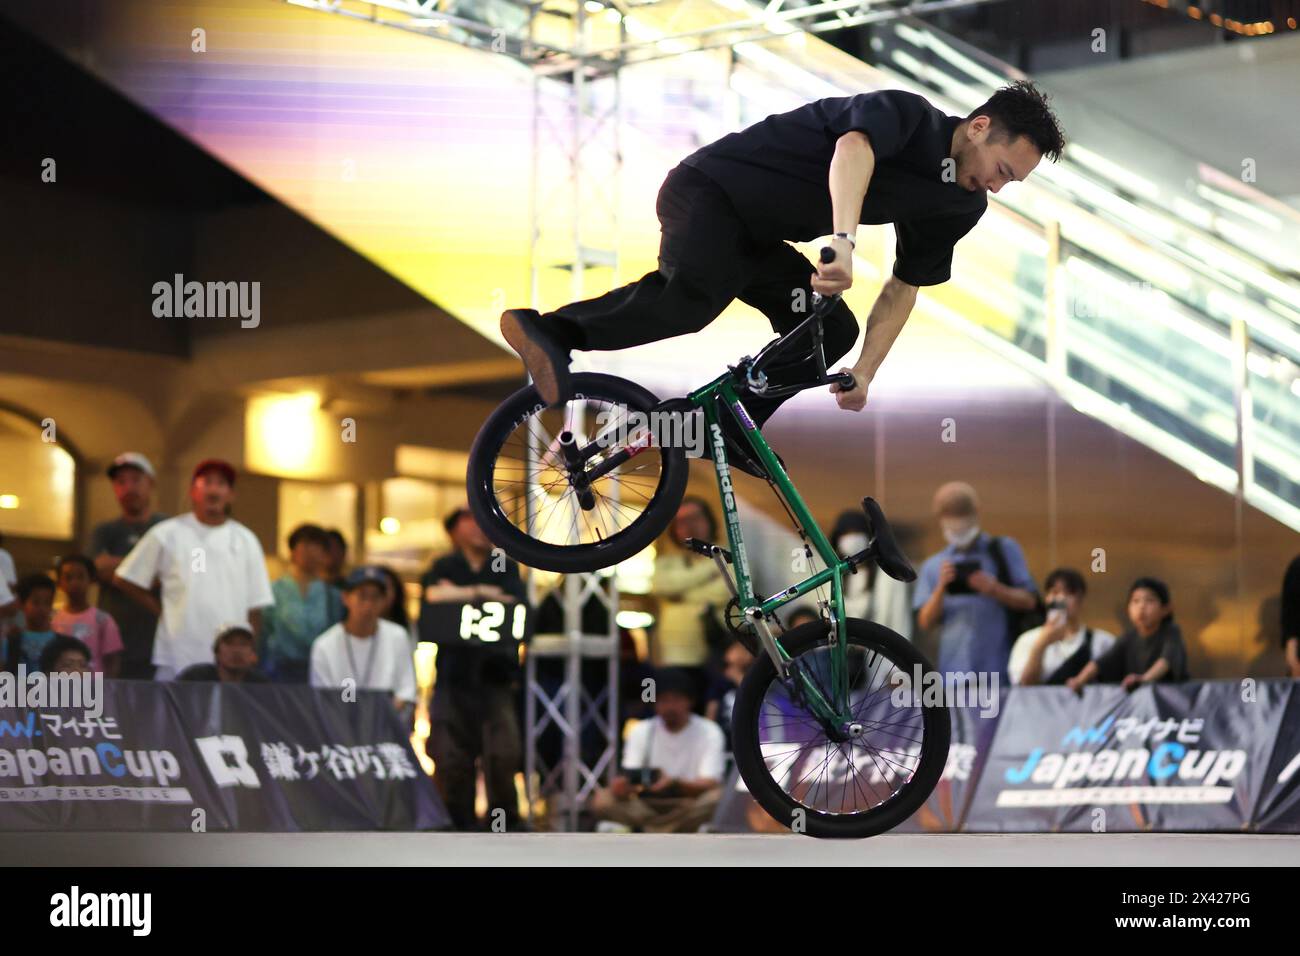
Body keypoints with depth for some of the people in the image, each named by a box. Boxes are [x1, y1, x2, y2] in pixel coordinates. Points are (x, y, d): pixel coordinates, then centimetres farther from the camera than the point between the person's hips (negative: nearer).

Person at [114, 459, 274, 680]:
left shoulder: (245, 540, 9)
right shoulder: (166, 534, 2)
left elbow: (255, 609, 9)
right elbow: (125, 580, 7)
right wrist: (161, 611, 3)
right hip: (177, 661, -2)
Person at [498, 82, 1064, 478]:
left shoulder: (956, 207, 7)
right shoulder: (908, 113, -18)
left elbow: (905, 286, 12)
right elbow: (855, 148, -40)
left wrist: (865, 372, 0)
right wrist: (843, 240, -56)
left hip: (754, 237, 9)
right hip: (708, 191, -9)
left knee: (833, 330, 0)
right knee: (696, 294, -34)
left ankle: (728, 430, 7)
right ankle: (550, 334, -36)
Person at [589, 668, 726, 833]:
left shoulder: (709, 732, -5)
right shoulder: (640, 731, 2)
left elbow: (709, 784, -15)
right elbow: (626, 780, -9)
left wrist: (674, 784, -35)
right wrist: (622, 786, -34)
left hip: (689, 809, -2)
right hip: (647, 806, 2)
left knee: (716, 798, -34)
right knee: (601, 800, -24)